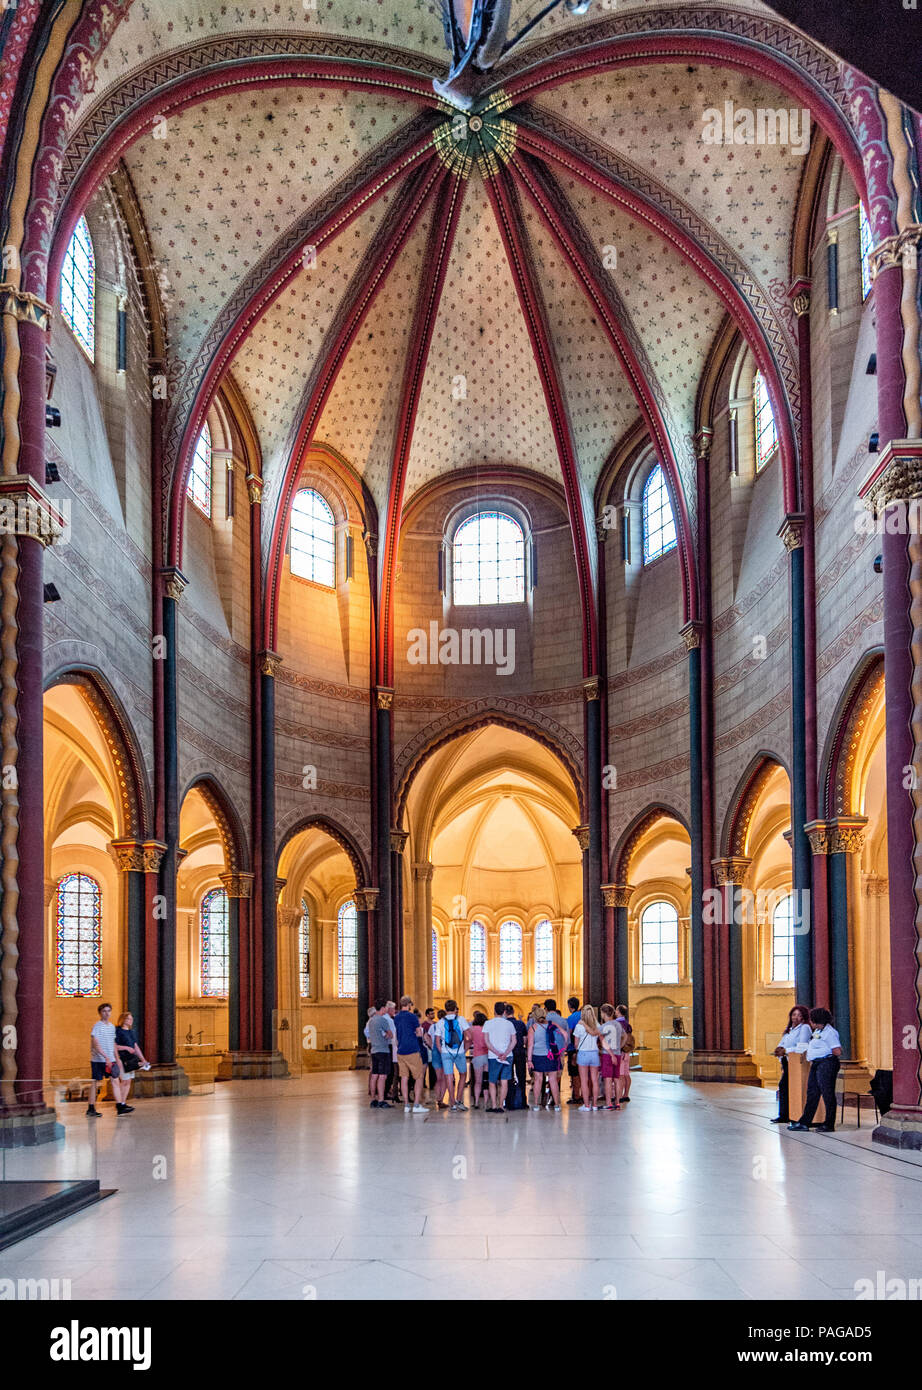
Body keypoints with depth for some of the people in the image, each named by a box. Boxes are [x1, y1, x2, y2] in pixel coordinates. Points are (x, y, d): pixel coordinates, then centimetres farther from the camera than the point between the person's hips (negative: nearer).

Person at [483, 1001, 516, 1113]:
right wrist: (505, 1053, -9)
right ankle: (501, 1106, 0)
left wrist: (497, 1053, -13)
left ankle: (493, 1106, 2)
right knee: (504, 1082, 3)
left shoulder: (488, 1023, -1)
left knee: (492, 1082, 8)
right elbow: (514, 1041, 0)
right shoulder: (509, 1024, 6)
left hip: (494, 1057, -2)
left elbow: (487, 1041, -8)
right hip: (508, 1056, 2)